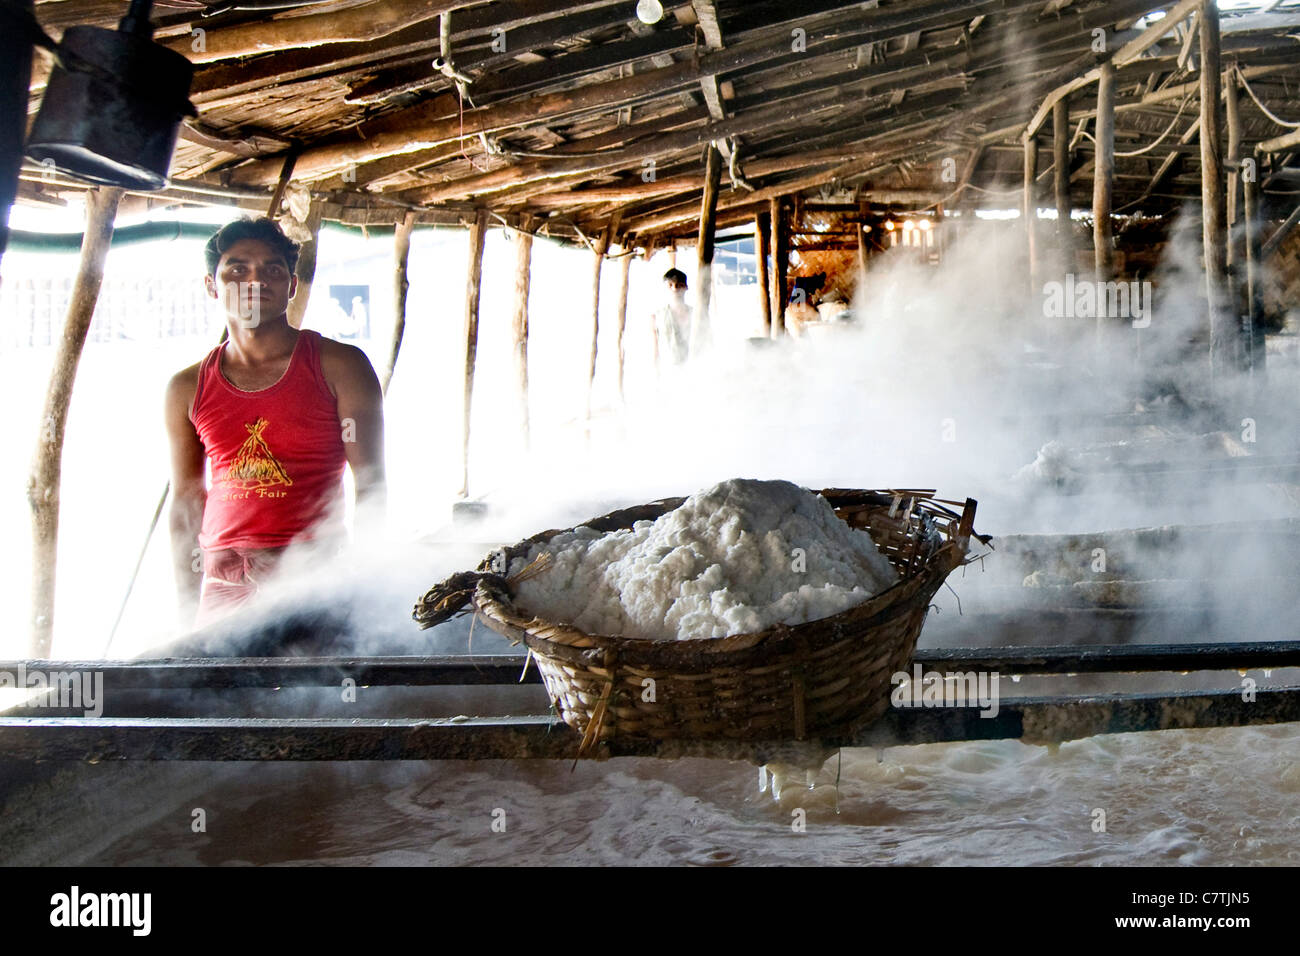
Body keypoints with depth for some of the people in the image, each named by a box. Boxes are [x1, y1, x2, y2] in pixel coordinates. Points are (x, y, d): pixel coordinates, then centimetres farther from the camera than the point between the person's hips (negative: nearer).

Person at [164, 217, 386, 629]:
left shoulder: (338, 366, 3)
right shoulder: (187, 390, 11)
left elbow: (371, 486, 2)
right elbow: (185, 504, 16)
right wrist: (187, 610, 13)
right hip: (222, 591, 2)